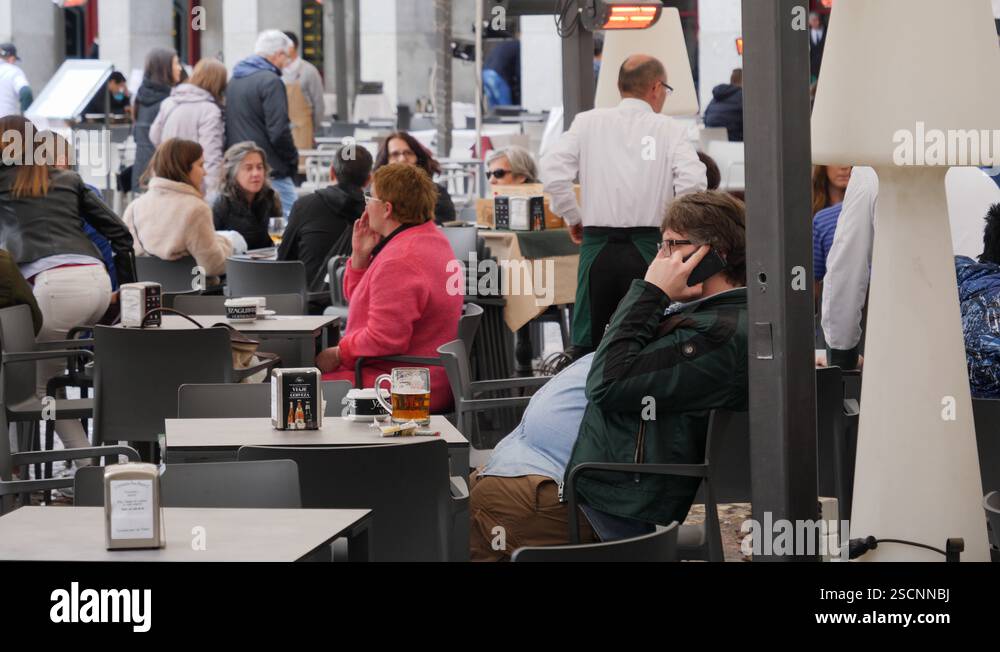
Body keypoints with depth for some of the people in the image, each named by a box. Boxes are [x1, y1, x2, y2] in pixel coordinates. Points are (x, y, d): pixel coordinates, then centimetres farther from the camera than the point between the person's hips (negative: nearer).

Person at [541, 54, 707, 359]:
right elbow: (693, 182, -13)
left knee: (586, 346, 6)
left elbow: (553, 170, -4)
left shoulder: (588, 122, 6)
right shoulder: (671, 130, 1)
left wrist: (572, 217, 10)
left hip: (597, 245, 2)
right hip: (648, 248, -2)